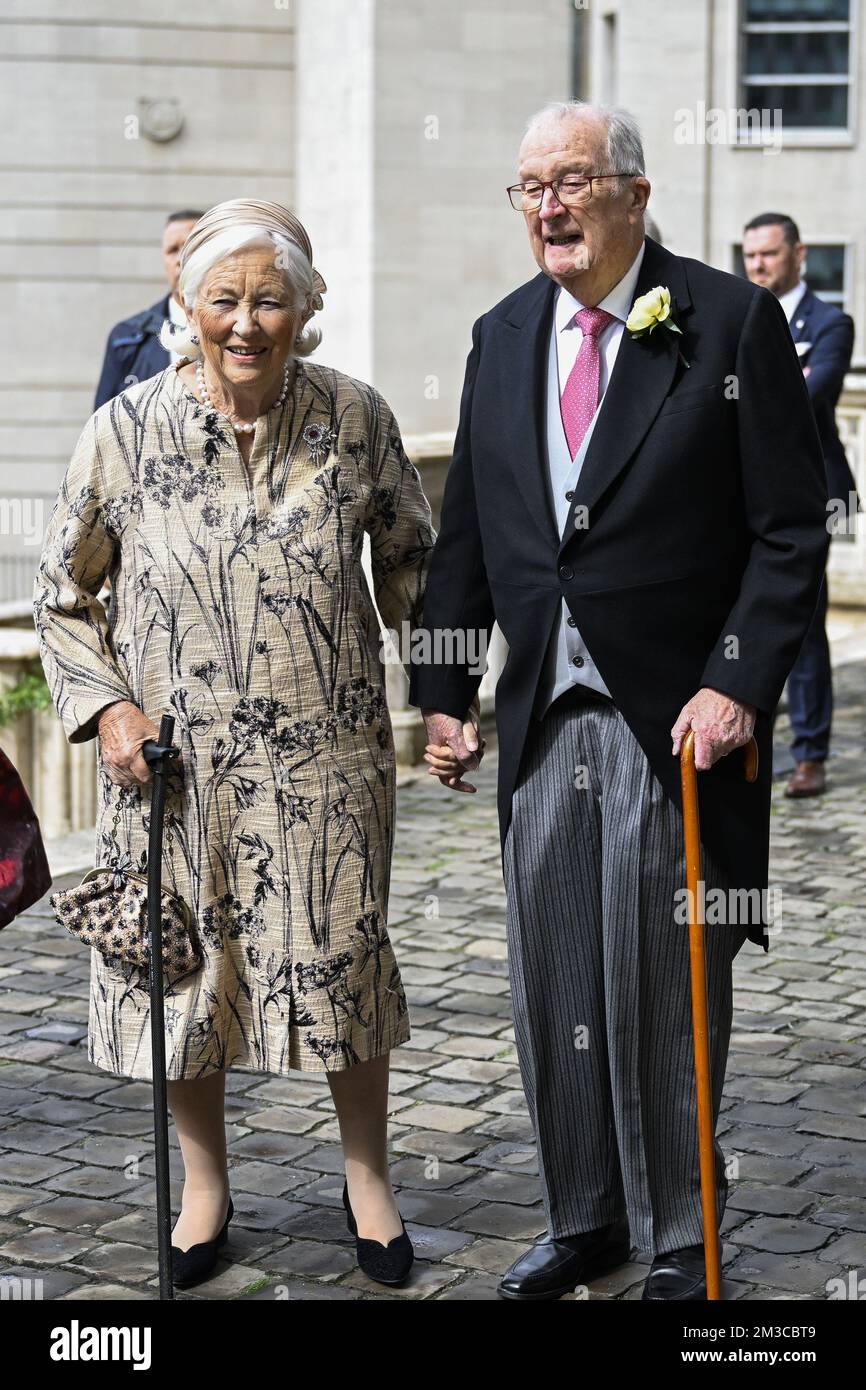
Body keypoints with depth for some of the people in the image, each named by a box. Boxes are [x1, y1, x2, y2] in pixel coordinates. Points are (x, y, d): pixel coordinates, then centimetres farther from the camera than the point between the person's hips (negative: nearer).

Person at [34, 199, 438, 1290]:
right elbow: (61, 596, 4)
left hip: (326, 757, 0)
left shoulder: (355, 417, -4)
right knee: (185, 967, 11)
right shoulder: (127, 432, -7)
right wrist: (107, 708, -8)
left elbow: (408, 554, 11)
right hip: (177, 762, 0)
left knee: (343, 962, 9)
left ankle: (367, 1177, 31)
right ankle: (205, 1188, 33)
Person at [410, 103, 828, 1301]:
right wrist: (444, 692, 10)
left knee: (666, 989, 4)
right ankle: (583, 1222, 28)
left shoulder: (731, 322, -6)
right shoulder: (503, 336, 10)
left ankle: (679, 1240, 20)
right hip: (543, 718, 5)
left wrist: (739, 685, -17)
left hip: (676, 719, -5)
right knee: (552, 988, 11)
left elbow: (790, 532, -8)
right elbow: (467, 530, 14)